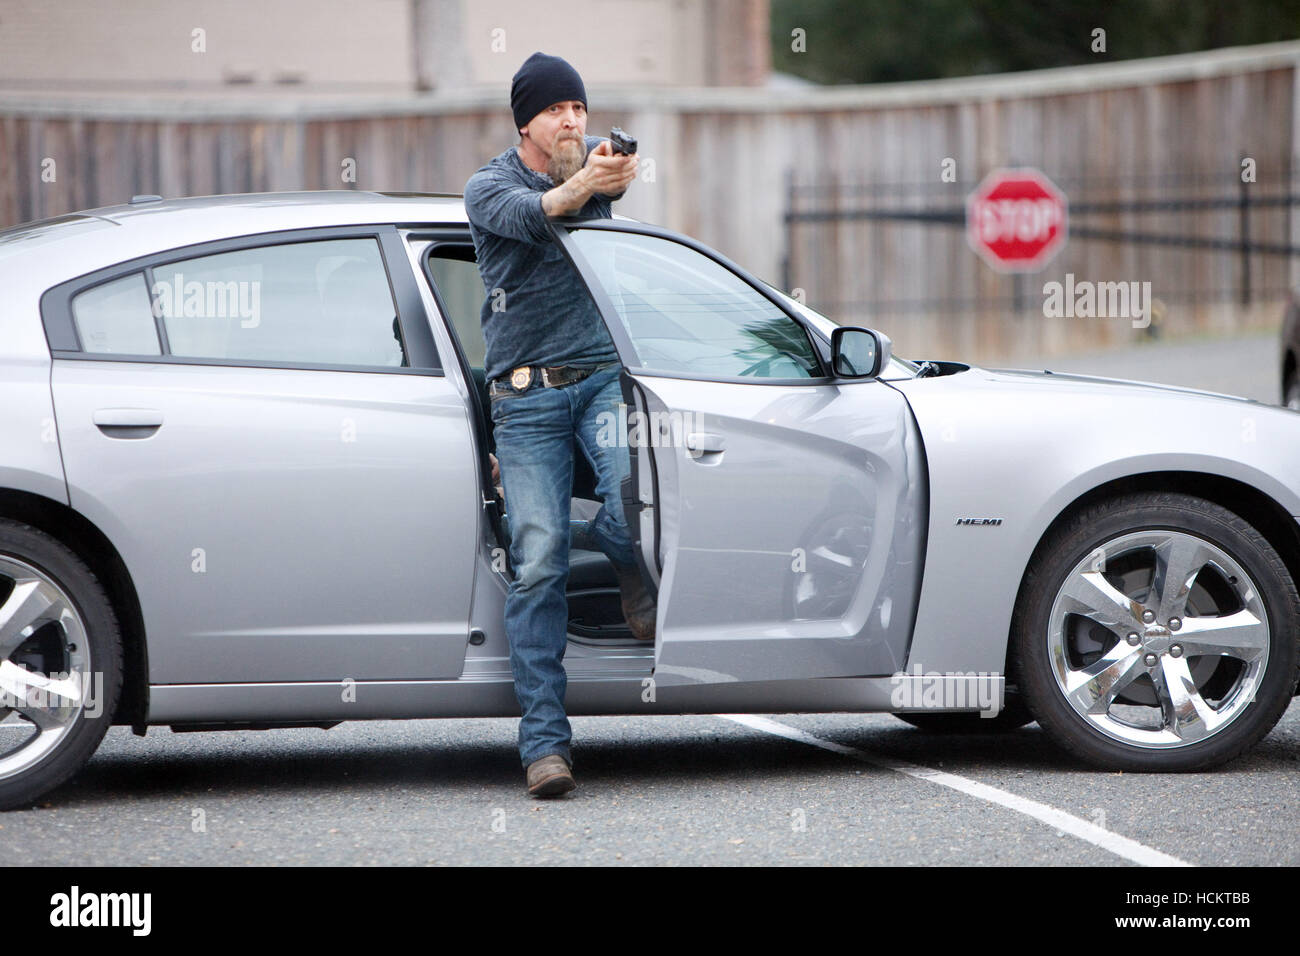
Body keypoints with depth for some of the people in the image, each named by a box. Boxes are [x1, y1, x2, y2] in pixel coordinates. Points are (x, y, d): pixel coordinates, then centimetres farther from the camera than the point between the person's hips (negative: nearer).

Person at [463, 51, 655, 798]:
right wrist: (578, 187, -47)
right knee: (539, 562, -10)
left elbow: (621, 169, -17)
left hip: (604, 373, 2)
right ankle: (545, 740, -10)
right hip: (528, 395, -2)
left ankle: (634, 576, 5)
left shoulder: (597, 157, 7)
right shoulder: (490, 187, -2)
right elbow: (529, 215, -25)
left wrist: (618, 172, -42)